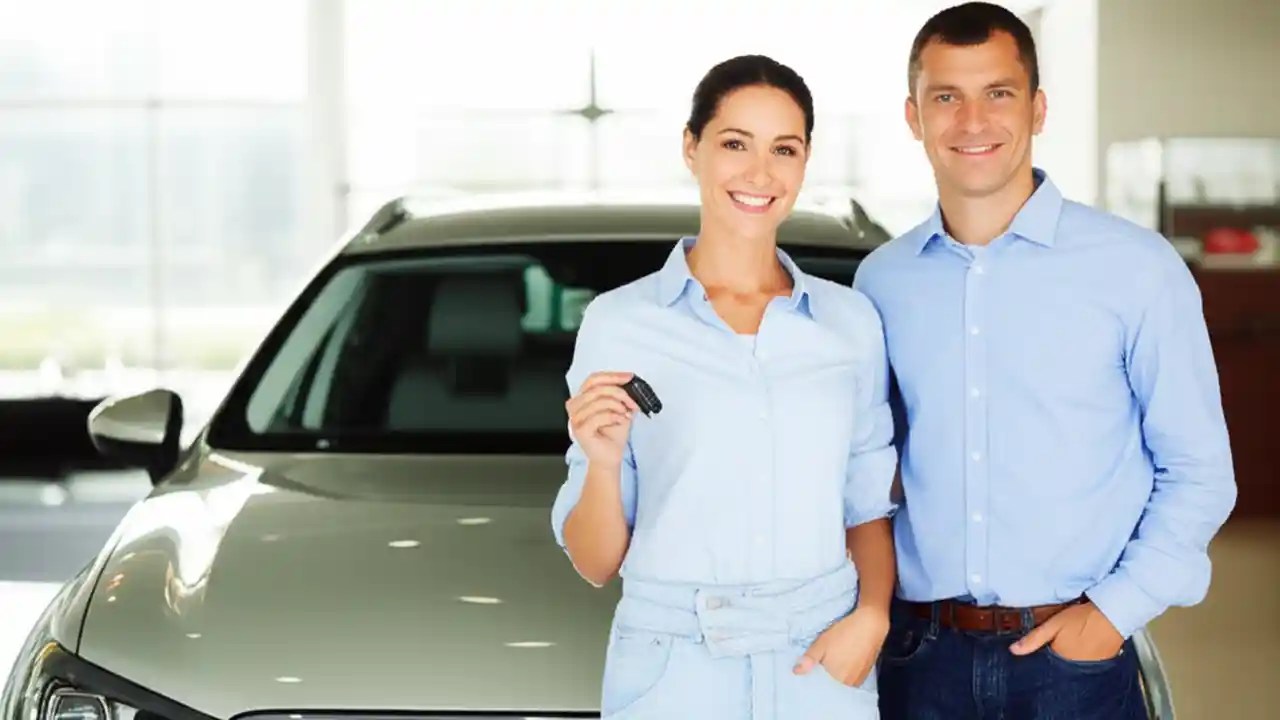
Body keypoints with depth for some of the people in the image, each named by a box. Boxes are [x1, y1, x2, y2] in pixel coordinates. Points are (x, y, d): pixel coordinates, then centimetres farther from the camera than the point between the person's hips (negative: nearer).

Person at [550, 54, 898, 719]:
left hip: (823, 667, 2)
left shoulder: (852, 321, 2)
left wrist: (871, 616, -8)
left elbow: (868, 507, 9)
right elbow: (596, 564, -3)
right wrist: (604, 466, -20)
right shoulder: (619, 322, -5)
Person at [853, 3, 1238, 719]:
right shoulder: (882, 280, 5)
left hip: (1072, 655, -2)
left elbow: (1197, 470, 0)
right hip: (921, 655, 3)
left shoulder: (1138, 269, -4)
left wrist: (1116, 609, -9)